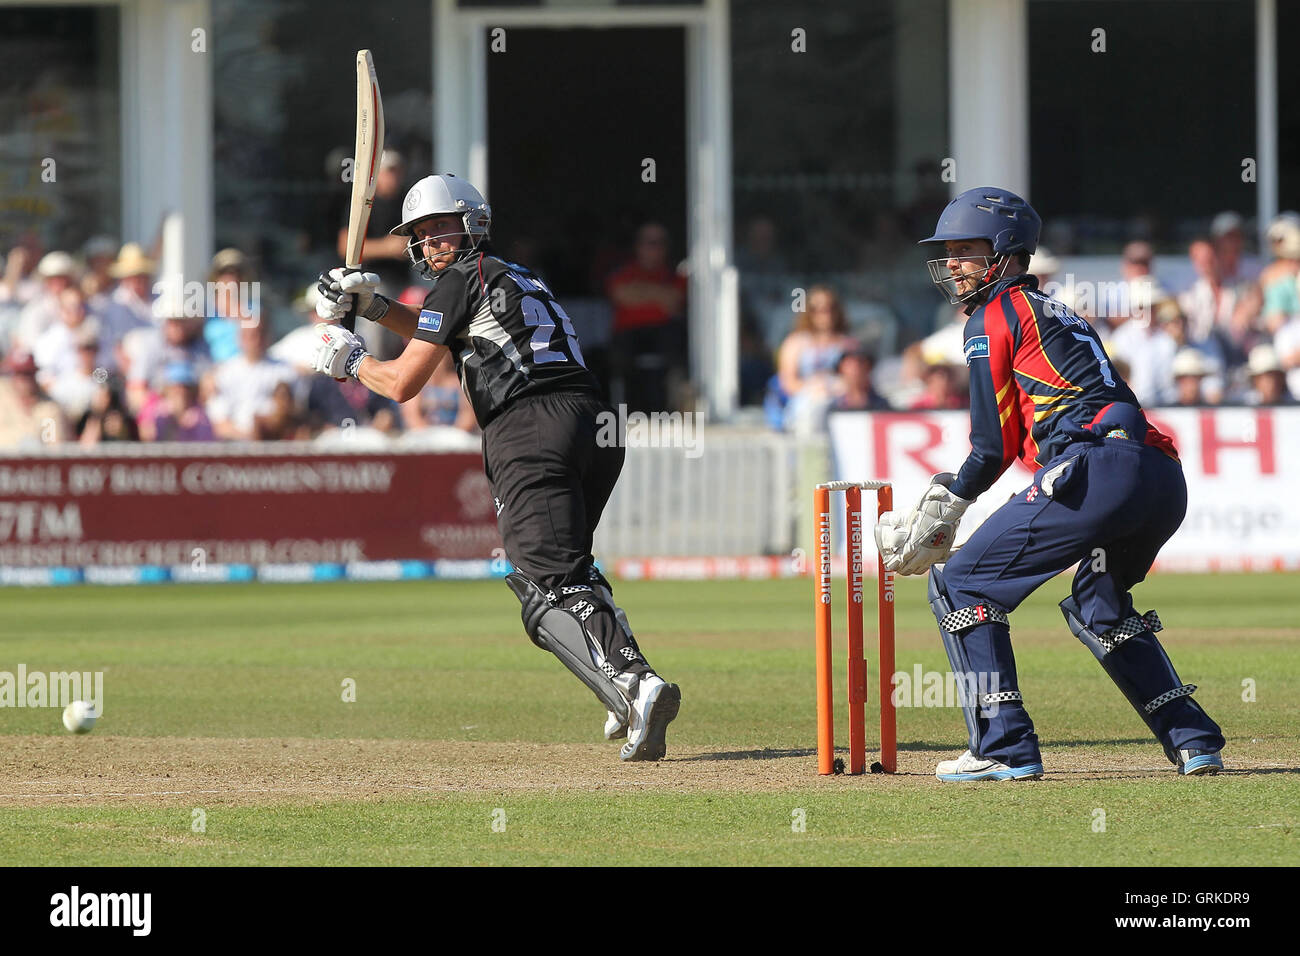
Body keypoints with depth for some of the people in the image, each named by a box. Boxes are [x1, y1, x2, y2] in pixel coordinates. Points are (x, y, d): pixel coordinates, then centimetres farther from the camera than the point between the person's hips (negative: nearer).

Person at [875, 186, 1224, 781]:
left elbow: (995, 445, 4)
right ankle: (1194, 743, 21)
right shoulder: (1058, 314, 33)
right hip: (1167, 481, 9)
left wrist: (941, 510, 16)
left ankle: (1005, 748, -7)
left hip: (1096, 470, -9)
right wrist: (947, 498, 28)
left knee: (960, 587, 1)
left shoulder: (995, 314, 7)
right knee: (1097, 607, 32)